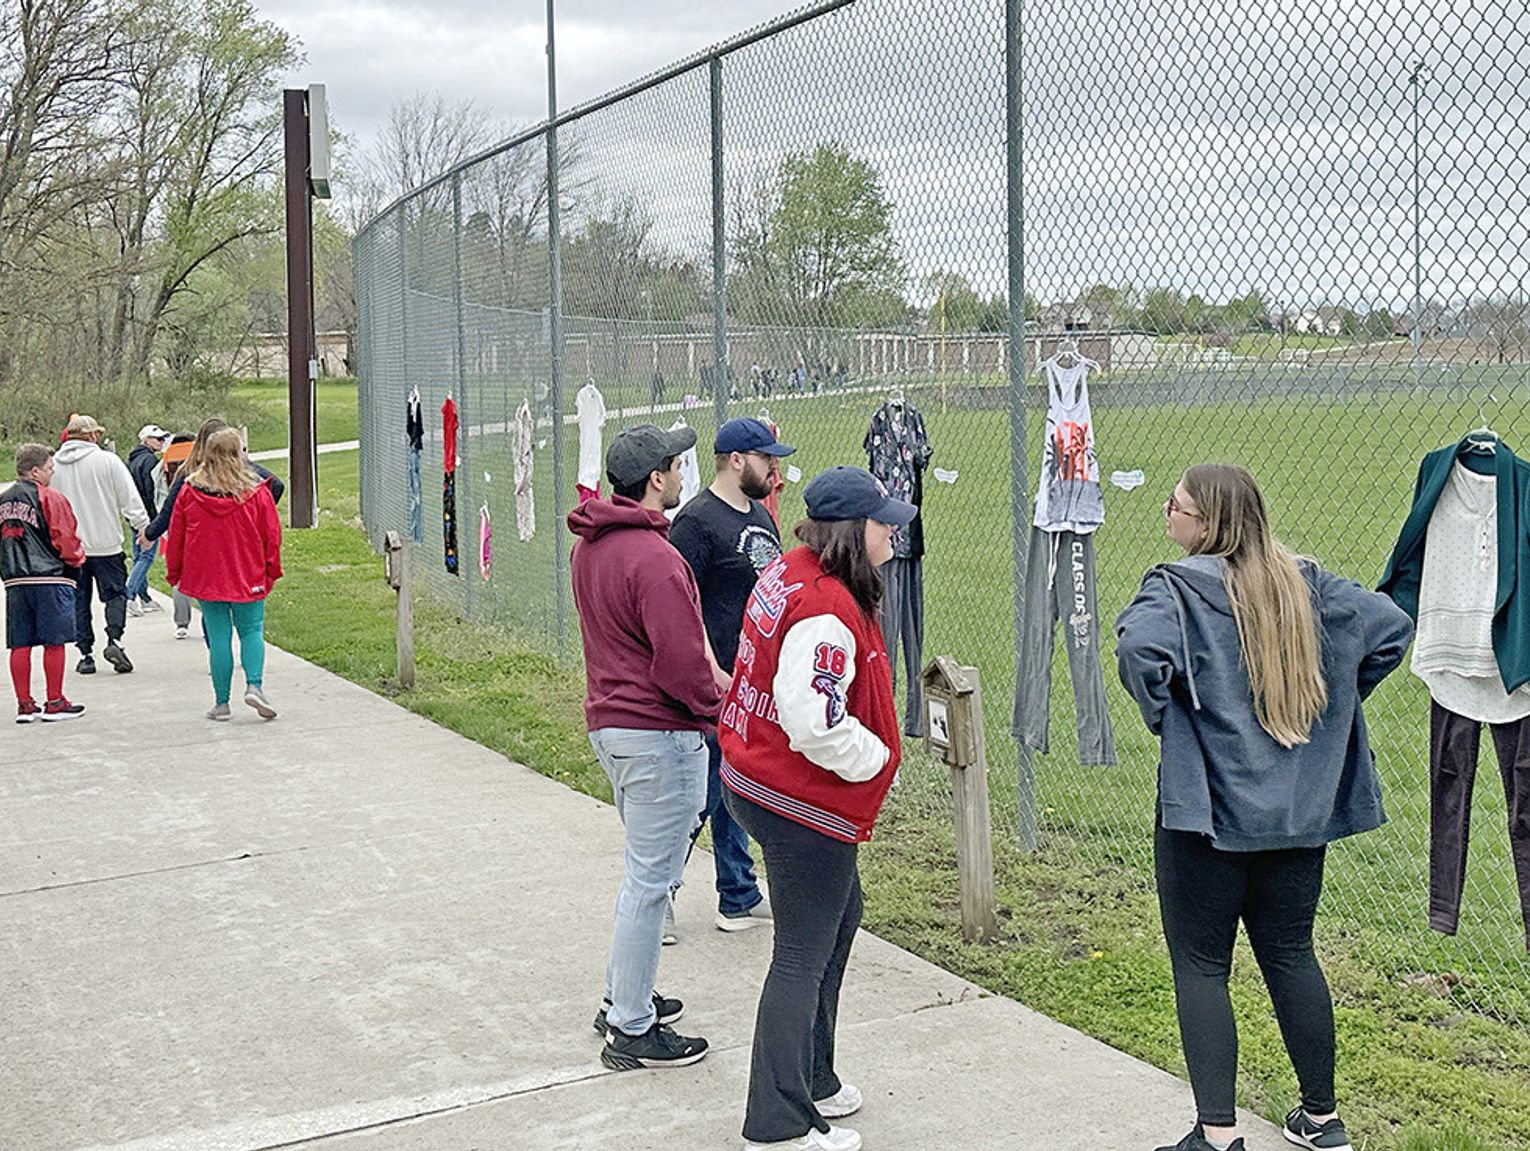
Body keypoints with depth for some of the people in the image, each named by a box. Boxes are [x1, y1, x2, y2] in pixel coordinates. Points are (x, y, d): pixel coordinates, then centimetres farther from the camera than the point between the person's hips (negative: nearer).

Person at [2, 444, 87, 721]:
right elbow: (65, 539, -9)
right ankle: (55, 703, 4)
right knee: (54, 642, 0)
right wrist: (77, 560, 9)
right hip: (51, 579, -6)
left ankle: (25, 705, 10)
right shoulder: (49, 497, -9)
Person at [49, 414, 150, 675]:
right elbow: (130, 499, -7)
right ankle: (114, 640, -13)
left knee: (78, 600, 9)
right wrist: (144, 527, 0)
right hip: (105, 545, -3)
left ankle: (85, 654, 9)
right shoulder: (107, 461, -7)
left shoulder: (53, 464, 5)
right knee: (115, 593, 6)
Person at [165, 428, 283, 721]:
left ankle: (222, 702, 7)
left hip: (205, 578, 1)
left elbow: (176, 535, 4)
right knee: (252, 631, 10)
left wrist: (174, 573, 15)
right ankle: (254, 685, -11)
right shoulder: (256, 491, -7)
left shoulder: (190, 491, -3)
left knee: (218, 637, 6)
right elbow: (272, 535, 0)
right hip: (249, 577, -1)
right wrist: (272, 572, 11)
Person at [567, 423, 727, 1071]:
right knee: (650, 880, -1)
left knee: (646, 867, 23)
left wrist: (711, 681, 16)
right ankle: (632, 1032, 8)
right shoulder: (654, 559, -22)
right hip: (658, 734, -10)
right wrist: (720, 708, -6)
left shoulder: (589, 545, 10)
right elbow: (680, 666, -24)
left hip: (609, 722, 10)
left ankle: (623, 998, 32)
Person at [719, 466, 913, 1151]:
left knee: (840, 916, 24)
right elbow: (814, 722, -32)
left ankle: (811, 1080, 36)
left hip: (757, 781, 11)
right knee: (803, 958, 0)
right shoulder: (826, 612, -26)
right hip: (801, 808, -11)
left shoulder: (788, 572, 6)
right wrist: (876, 760, -14)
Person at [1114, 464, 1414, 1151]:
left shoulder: (1180, 588, -13)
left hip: (1208, 813, -6)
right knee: (1291, 955, 18)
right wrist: (1330, 708, 12)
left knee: (1200, 966, 3)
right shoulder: (1306, 585, 6)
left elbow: (1139, 648, -31)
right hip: (1301, 811, 6)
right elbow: (1391, 627, 8)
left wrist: (1162, 713, -13)